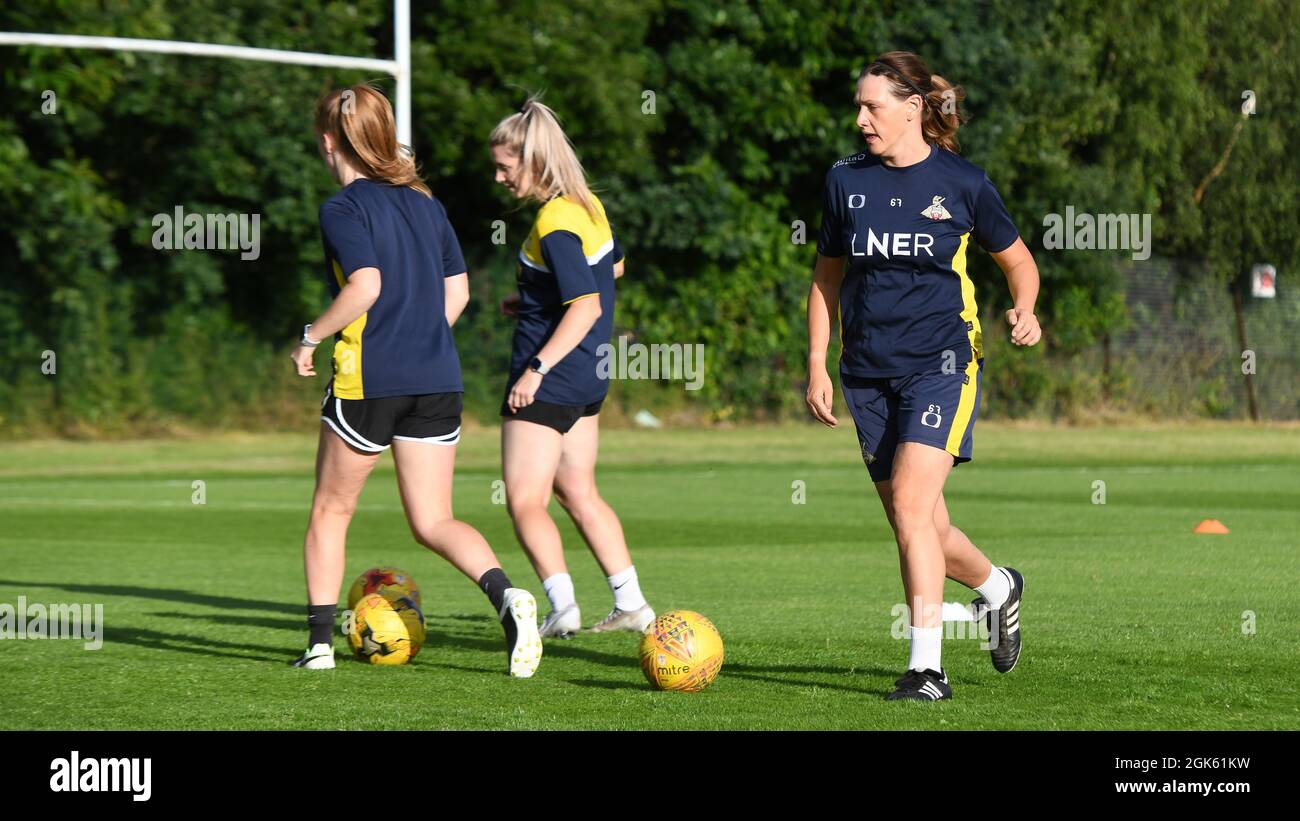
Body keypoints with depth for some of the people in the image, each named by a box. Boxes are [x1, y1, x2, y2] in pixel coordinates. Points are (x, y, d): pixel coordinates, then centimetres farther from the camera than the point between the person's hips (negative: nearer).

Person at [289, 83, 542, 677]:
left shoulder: (344, 209, -7)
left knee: (330, 511, 13)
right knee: (432, 521, 6)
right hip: (437, 378, 5)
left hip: (368, 379, -5)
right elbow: (457, 289, 15)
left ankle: (319, 642, 14)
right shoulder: (424, 201, 13)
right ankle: (505, 595, -21)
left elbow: (365, 285, -21)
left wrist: (312, 337, -9)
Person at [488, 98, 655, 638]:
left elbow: (586, 306, -28)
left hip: (550, 379, -10)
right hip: (588, 376, 10)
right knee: (578, 493, 18)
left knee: (525, 502, -5)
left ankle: (563, 605, -14)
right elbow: (614, 267, 23)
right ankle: (631, 604, 20)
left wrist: (537, 368, -29)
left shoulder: (554, 225, -21)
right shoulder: (588, 206, 6)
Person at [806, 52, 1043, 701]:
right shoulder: (847, 181, 7)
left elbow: (1018, 262, 10)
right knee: (917, 527, 7)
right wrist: (817, 366, 10)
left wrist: (1024, 312, -11)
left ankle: (926, 668, -15)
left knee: (911, 509, -19)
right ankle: (997, 587, 38)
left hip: (941, 361, -4)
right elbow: (828, 277, 16)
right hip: (868, 372, 5)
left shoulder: (962, 184, -3)